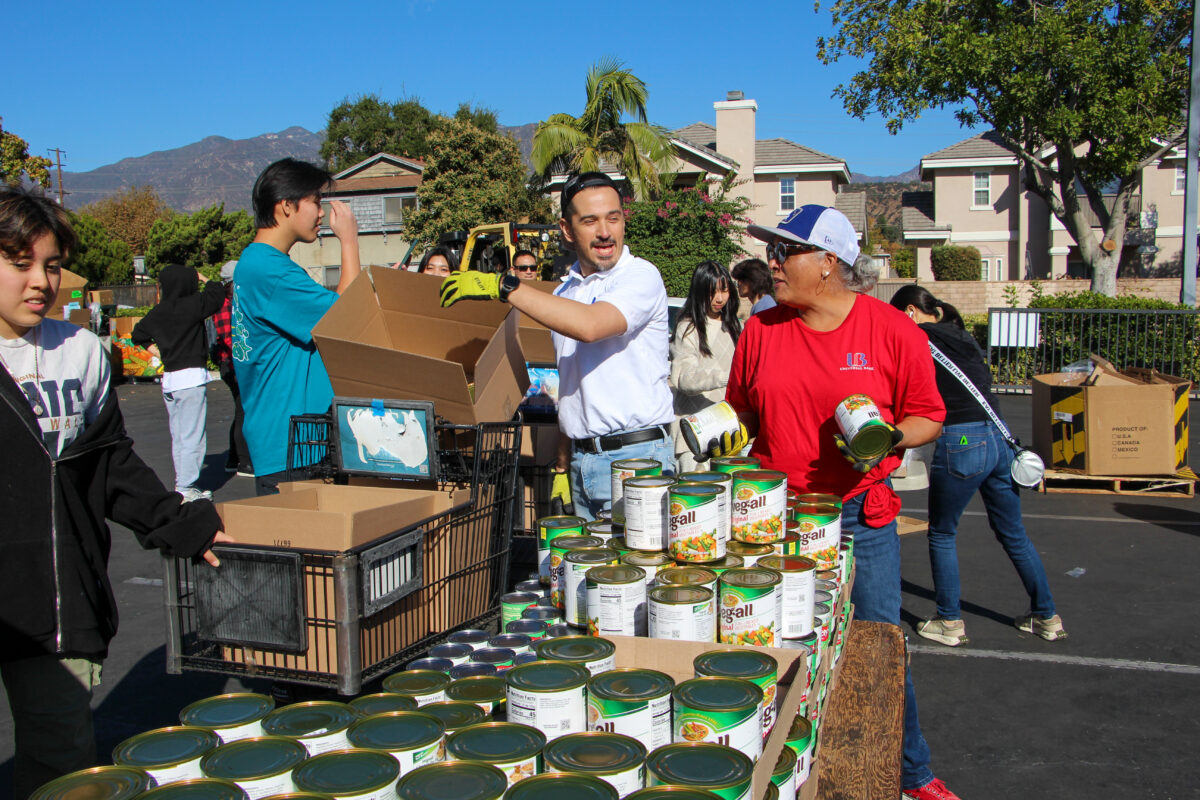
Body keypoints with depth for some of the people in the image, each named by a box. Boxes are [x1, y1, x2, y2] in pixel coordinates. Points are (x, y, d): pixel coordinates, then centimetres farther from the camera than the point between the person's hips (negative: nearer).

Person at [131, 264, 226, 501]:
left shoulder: (157, 313, 9)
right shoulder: (189, 306, -14)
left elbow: (138, 335, 21)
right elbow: (216, 294, -13)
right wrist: (205, 280, 4)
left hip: (168, 378, 8)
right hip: (191, 377, -8)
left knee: (178, 436, 15)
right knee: (192, 436, -4)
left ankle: (182, 484, 21)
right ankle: (185, 487, -5)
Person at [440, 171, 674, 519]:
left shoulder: (640, 275, -9)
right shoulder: (564, 293, 15)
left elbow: (590, 326, -28)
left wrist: (503, 285, -24)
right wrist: (562, 465, 16)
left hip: (636, 456, -6)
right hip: (582, 462, 7)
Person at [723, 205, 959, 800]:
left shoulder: (894, 331, -5)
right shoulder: (760, 330, 4)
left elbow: (927, 416, 2)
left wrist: (888, 439, -17)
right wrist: (727, 437, -4)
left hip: (860, 515, -2)